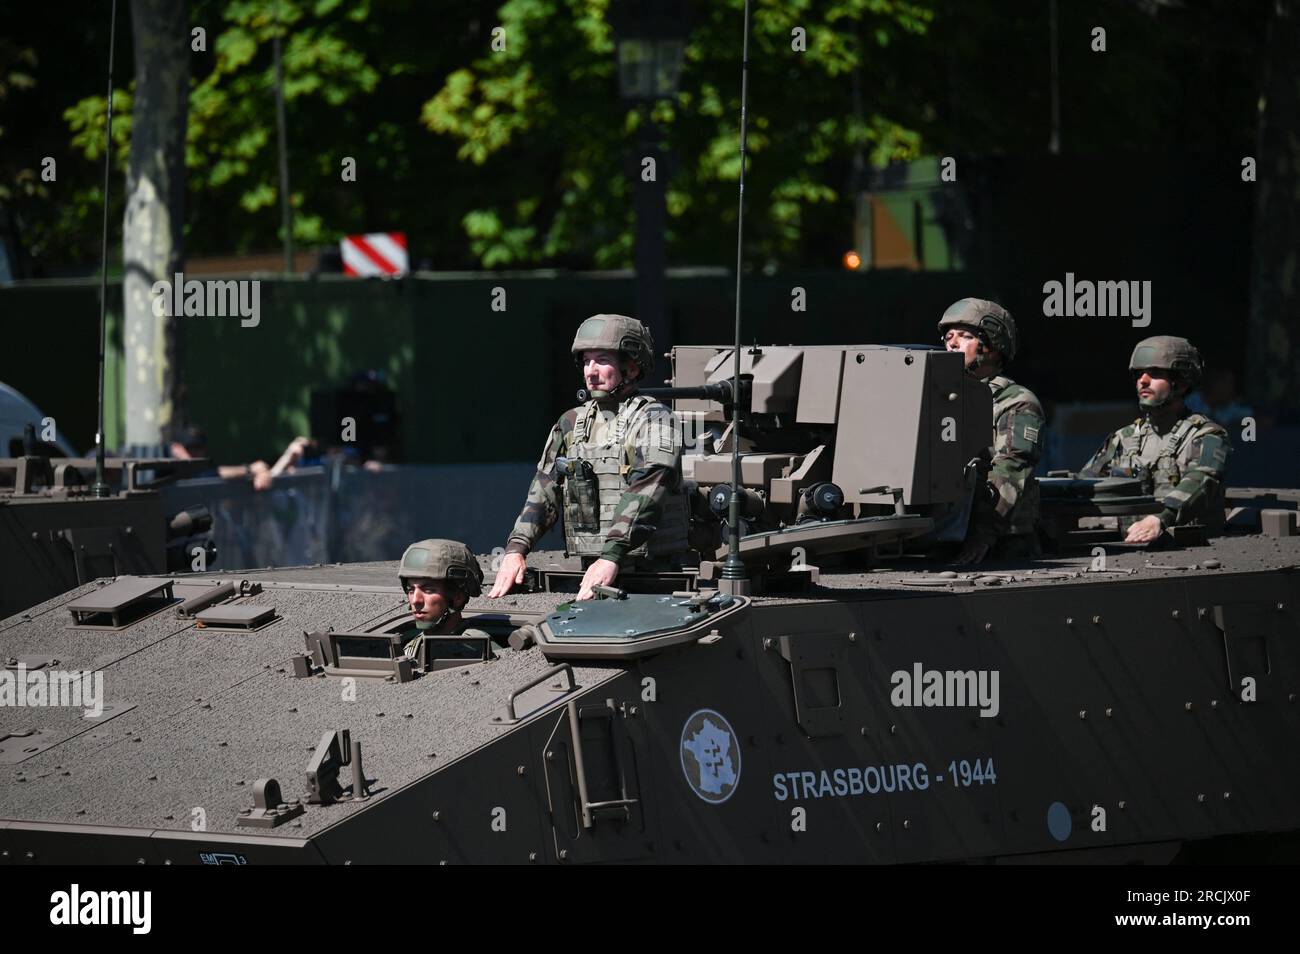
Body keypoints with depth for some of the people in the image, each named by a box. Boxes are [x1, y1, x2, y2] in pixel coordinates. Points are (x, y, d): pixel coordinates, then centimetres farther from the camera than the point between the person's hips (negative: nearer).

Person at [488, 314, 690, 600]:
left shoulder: (654, 420, -2)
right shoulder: (571, 424, 18)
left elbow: (645, 494, -15)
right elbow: (544, 490, 13)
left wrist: (612, 556, -28)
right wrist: (516, 549, -4)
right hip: (587, 572, 5)